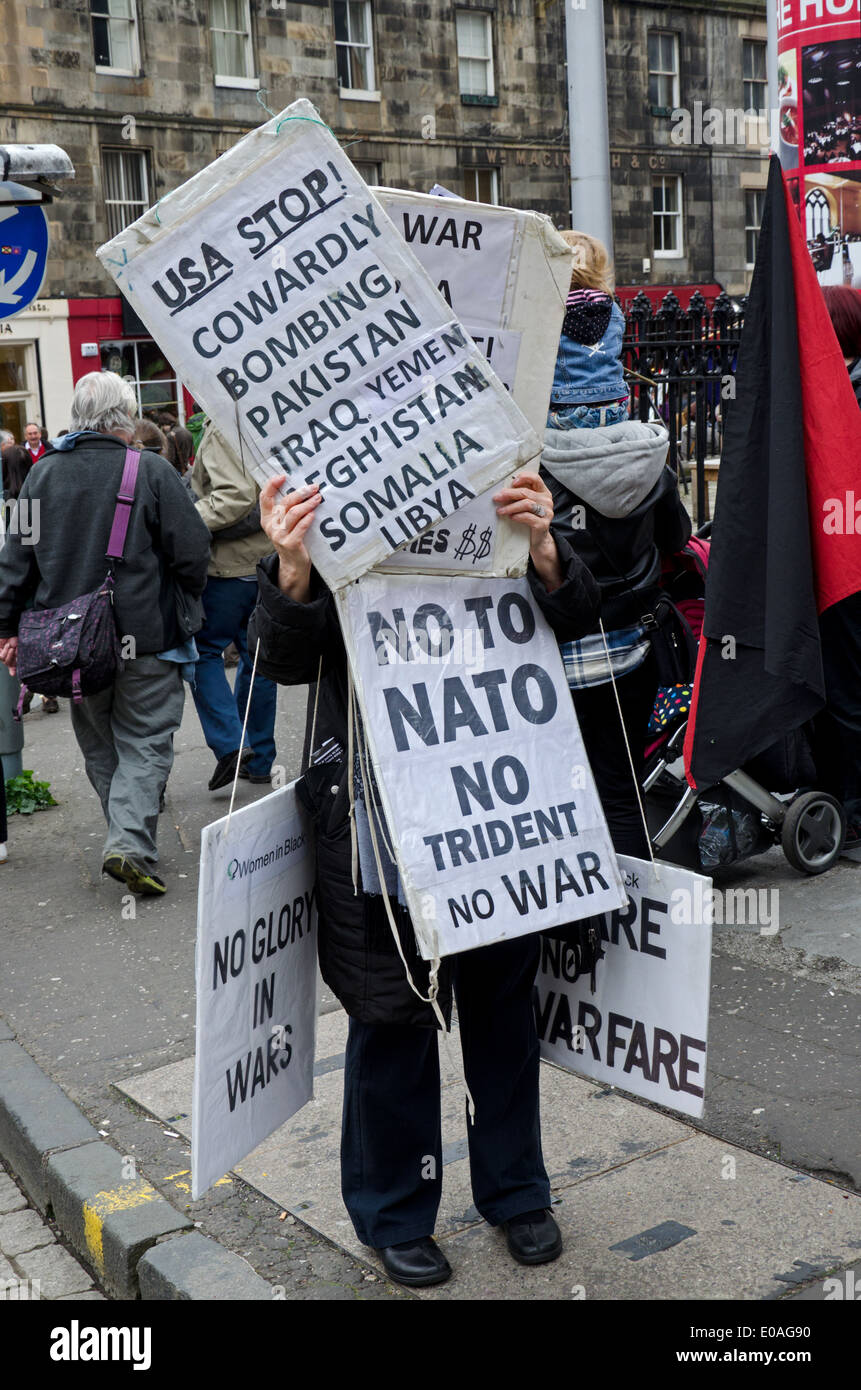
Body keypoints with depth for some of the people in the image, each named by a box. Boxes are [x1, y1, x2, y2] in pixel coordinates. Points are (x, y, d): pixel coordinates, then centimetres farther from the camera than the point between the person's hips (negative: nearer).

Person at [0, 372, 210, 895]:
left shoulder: (44, 473, 3)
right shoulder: (151, 470, -10)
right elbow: (192, 550, -10)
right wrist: (190, 597, 10)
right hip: (144, 636, -4)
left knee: (100, 746, 18)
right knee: (145, 743, 3)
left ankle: (129, 838, 24)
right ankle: (131, 843, -12)